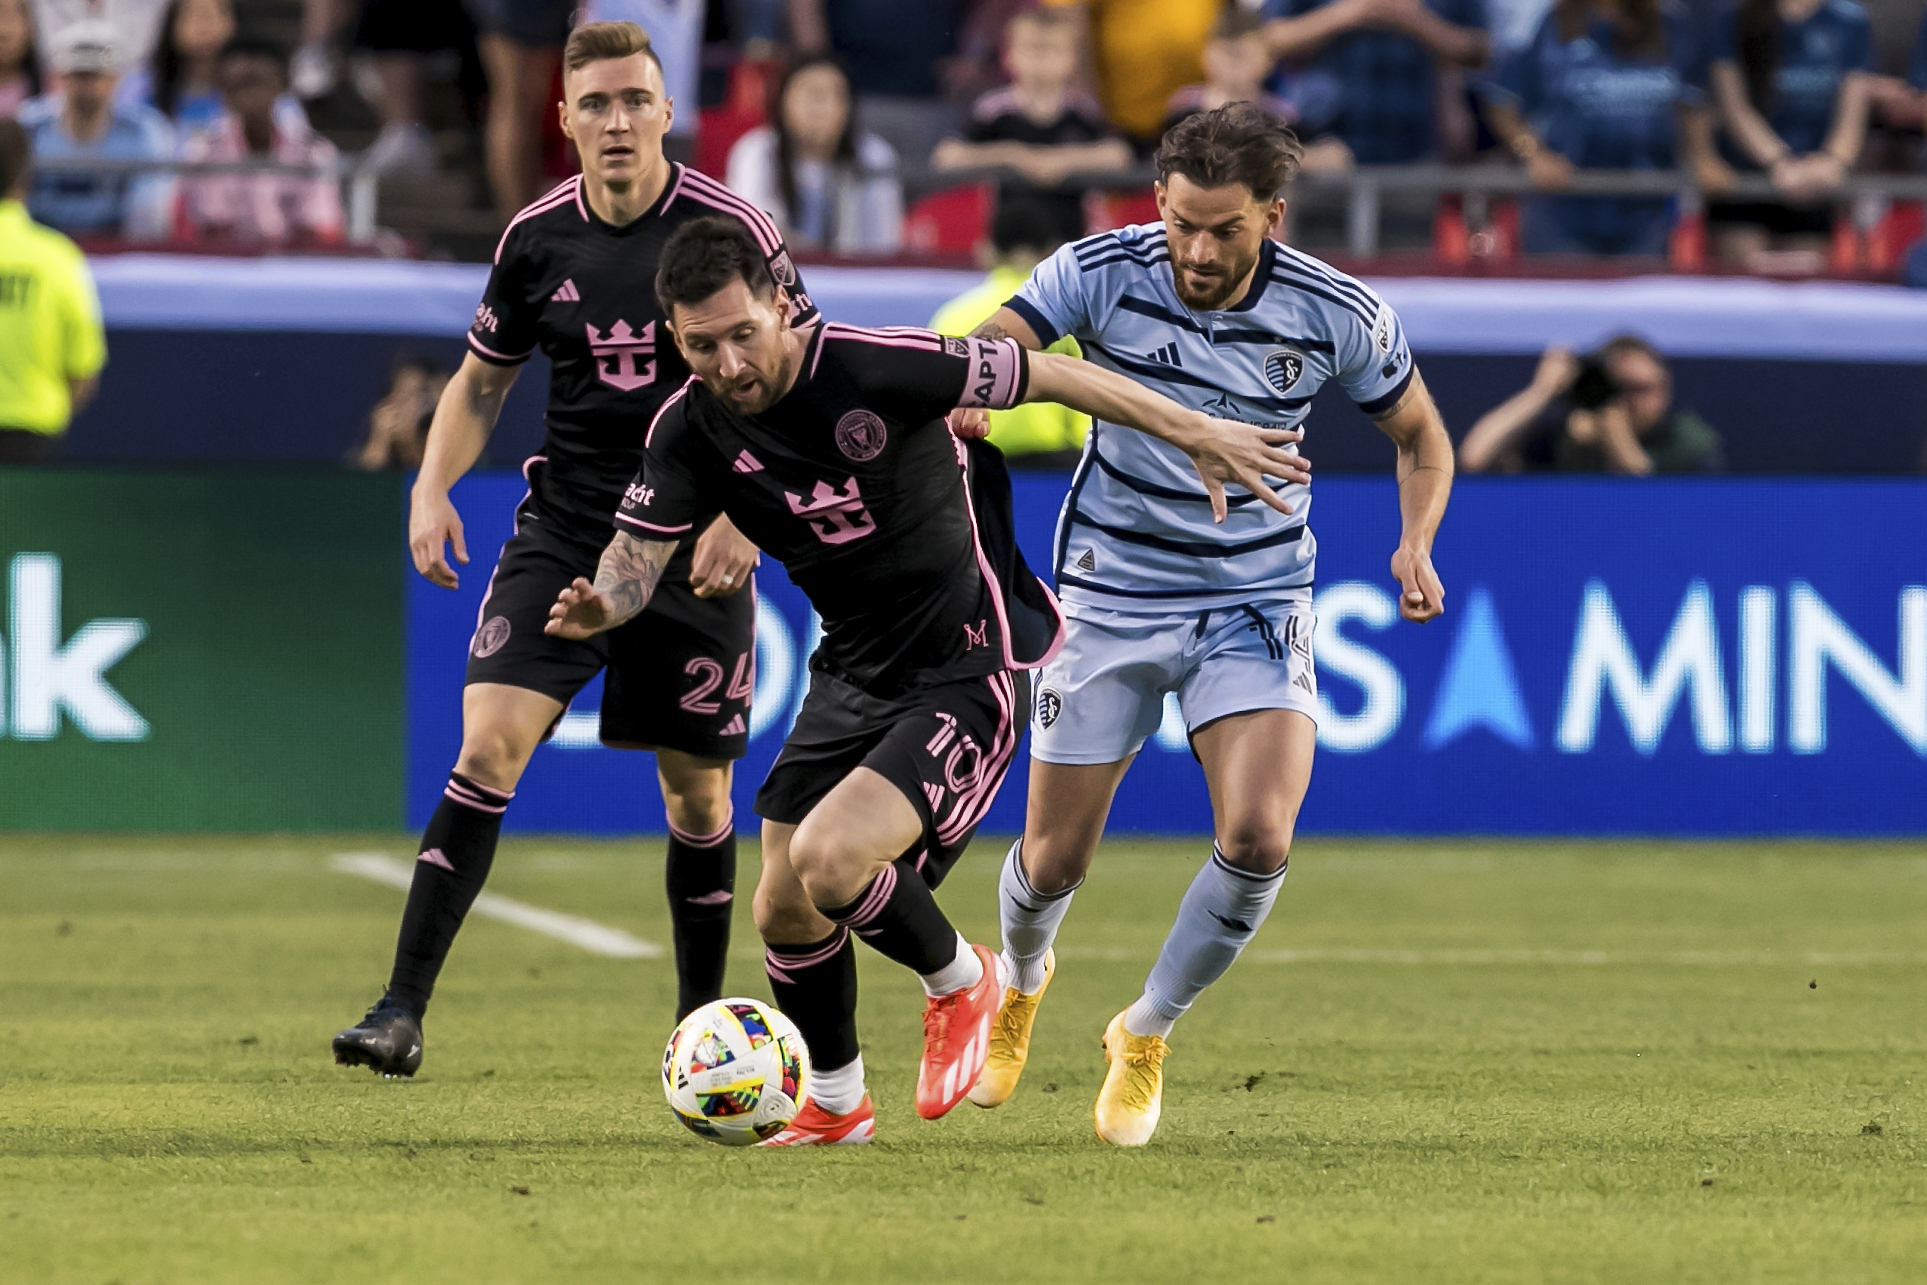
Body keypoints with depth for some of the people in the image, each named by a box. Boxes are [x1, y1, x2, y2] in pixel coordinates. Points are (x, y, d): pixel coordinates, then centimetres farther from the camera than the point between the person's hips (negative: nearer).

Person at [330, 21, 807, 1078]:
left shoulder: (729, 230, -9)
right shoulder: (535, 239, 0)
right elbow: (481, 379, 15)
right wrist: (434, 486, -2)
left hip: (694, 548, -1)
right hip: (563, 533, 2)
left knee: (696, 791, 7)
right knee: (487, 745, -15)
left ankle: (702, 1022, 27)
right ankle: (402, 1010, -16)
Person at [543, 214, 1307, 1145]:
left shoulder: (873, 369, -24)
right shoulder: (690, 430, -8)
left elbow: (1046, 375, -16)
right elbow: (636, 557, -10)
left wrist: (1193, 432, -14)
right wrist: (597, 607, -34)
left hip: (970, 669, -7)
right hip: (853, 674, 7)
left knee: (827, 860, -24)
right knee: (783, 914, 6)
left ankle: (958, 980, 7)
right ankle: (834, 1102, 32)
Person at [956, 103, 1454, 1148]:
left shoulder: (1338, 314, -12)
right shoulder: (1101, 272, -16)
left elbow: (1419, 435, 5)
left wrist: (1416, 545, -14)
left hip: (1255, 605, 0)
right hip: (1111, 599, 0)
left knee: (1258, 836, -21)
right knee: (1053, 860, 4)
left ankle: (1145, 1036, 6)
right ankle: (1020, 983, 43)